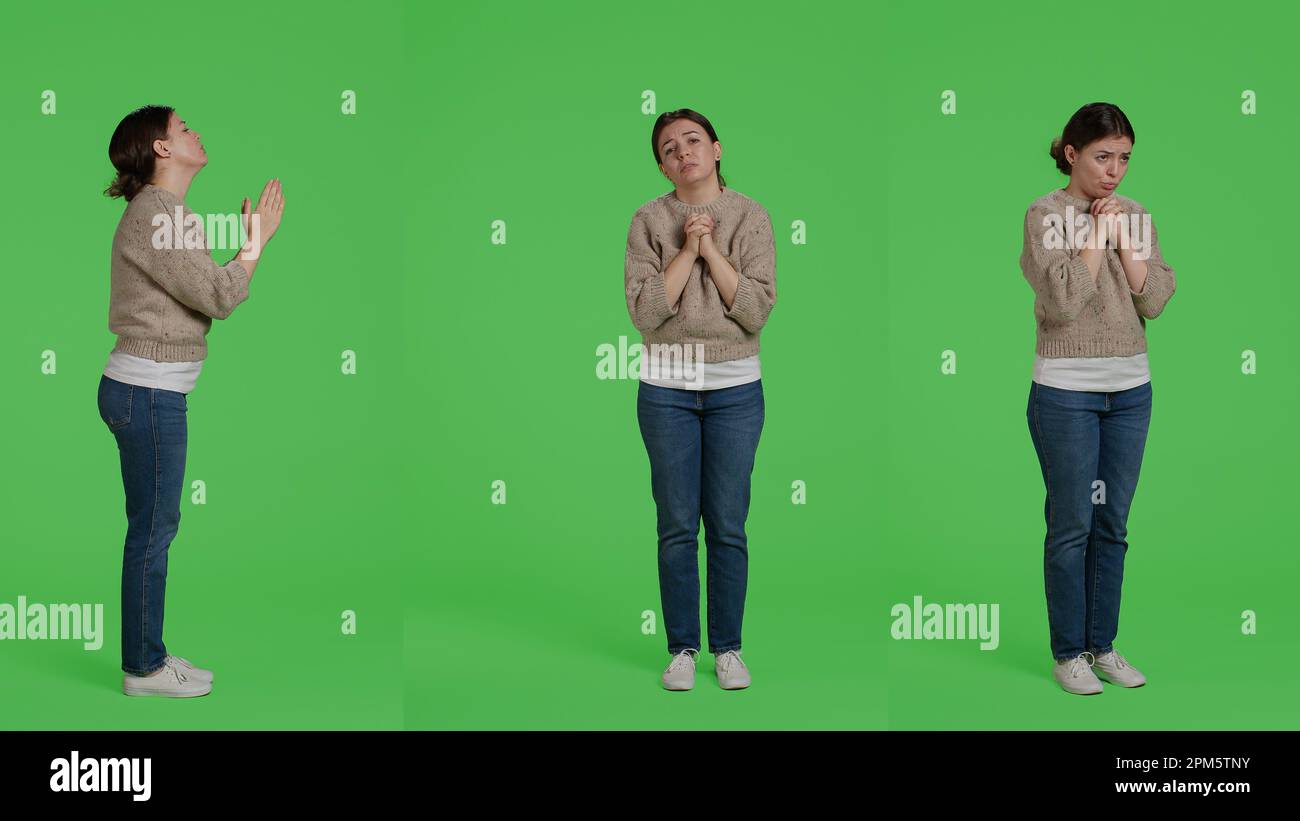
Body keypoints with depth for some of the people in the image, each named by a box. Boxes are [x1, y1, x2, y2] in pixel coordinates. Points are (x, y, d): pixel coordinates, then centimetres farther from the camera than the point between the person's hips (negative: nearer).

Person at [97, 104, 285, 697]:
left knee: (153, 529, 15)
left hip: (148, 389, 10)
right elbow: (218, 297, -17)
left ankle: (146, 655, 25)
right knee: (151, 532, -1)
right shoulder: (154, 215, -15)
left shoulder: (163, 212, 16)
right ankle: (143, 669, 10)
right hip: (149, 393, -10)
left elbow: (203, 291, 11)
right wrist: (257, 238, -7)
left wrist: (248, 239, 9)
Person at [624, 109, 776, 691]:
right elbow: (644, 311, -9)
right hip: (666, 385, 0)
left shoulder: (750, 217, 1)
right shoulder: (649, 220, 1)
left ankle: (727, 647, 17)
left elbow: (756, 310, -8)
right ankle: (683, 648, 16)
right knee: (677, 525, 5)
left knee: (728, 526, 4)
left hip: (735, 386, 0)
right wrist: (688, 249, -11)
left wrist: (712, 249, -12)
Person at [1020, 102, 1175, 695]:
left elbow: (1155, 301, 1)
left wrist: (1123, 238, -7)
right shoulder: (1046, 214, -6)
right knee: (1071, 525, 1)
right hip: (1066, 391, -5)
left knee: (1113, 524, 10)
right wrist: (1097, 235, -12)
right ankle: (1068, 652, 12)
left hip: (1131, 387, 5)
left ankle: (1102, 643, 21)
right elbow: (1061, 303, -17)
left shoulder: (1135, 215, 8)